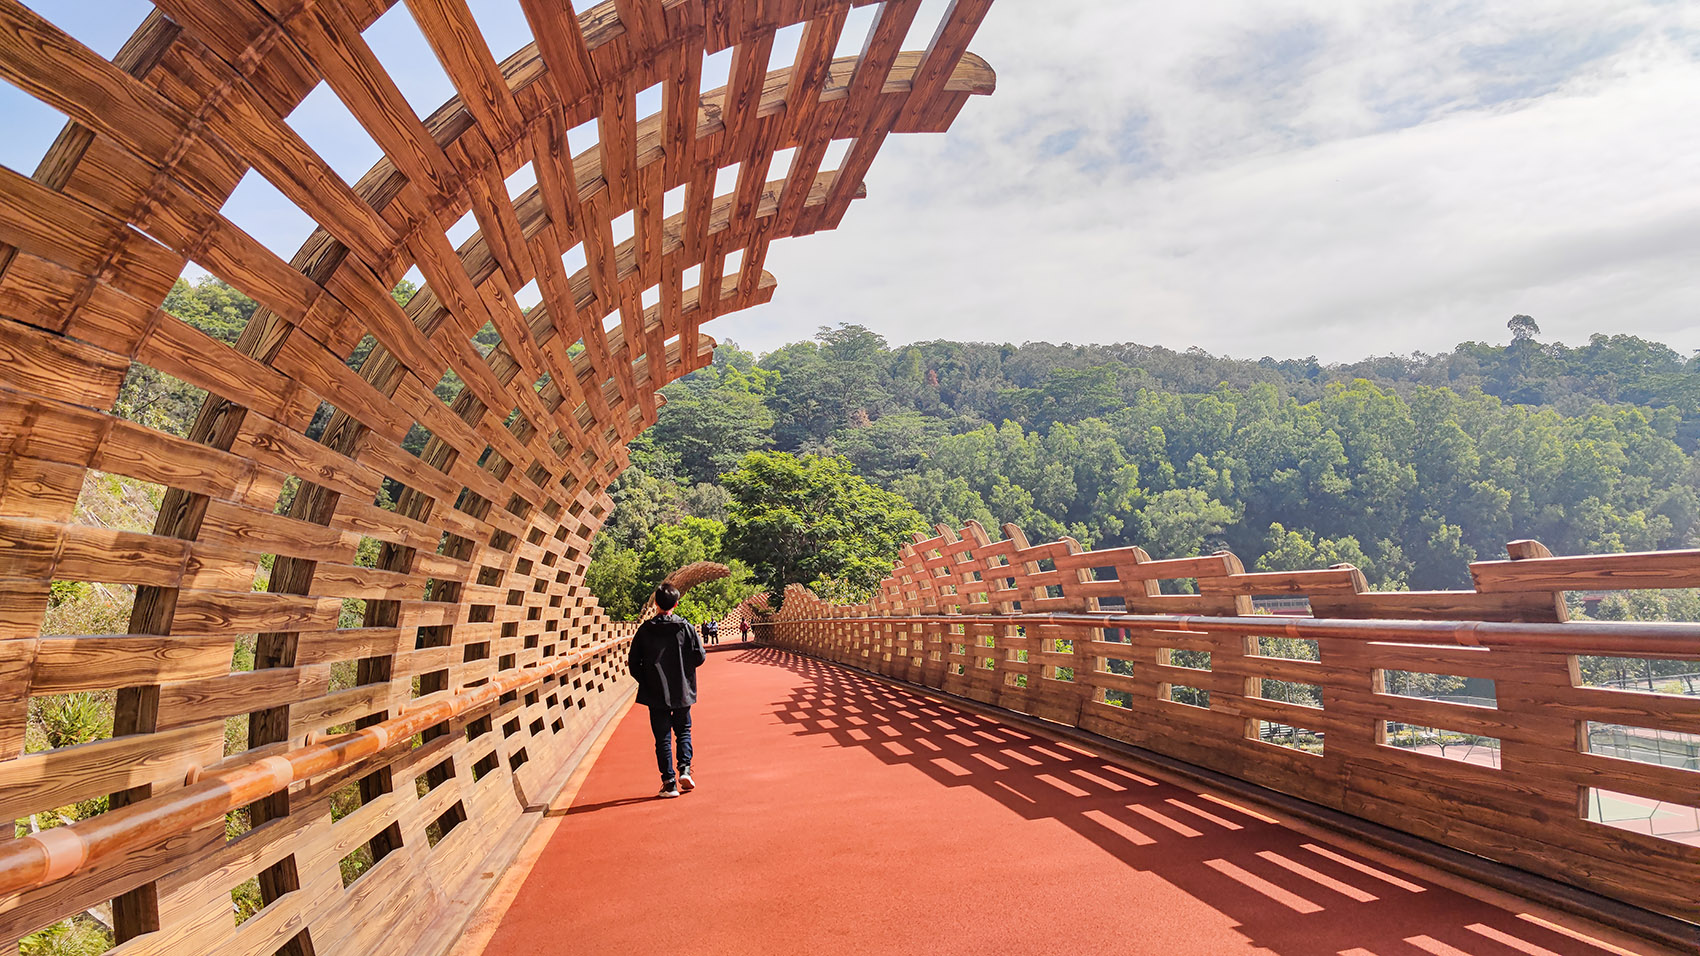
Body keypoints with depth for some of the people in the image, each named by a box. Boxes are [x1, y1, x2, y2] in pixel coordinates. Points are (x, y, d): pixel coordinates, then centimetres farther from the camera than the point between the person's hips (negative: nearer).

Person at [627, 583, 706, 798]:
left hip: (656, 694, 0)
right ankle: (684, 768, 3)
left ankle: (669, 783, 6)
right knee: (683, 731, 19)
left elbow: (633, 662, -3)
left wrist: (645, 681, 12)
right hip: (682, 692, 1)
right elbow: (700, 657, -4)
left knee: (663, 738, 6)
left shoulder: (645, 629, -6)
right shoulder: (685, 627, -7)